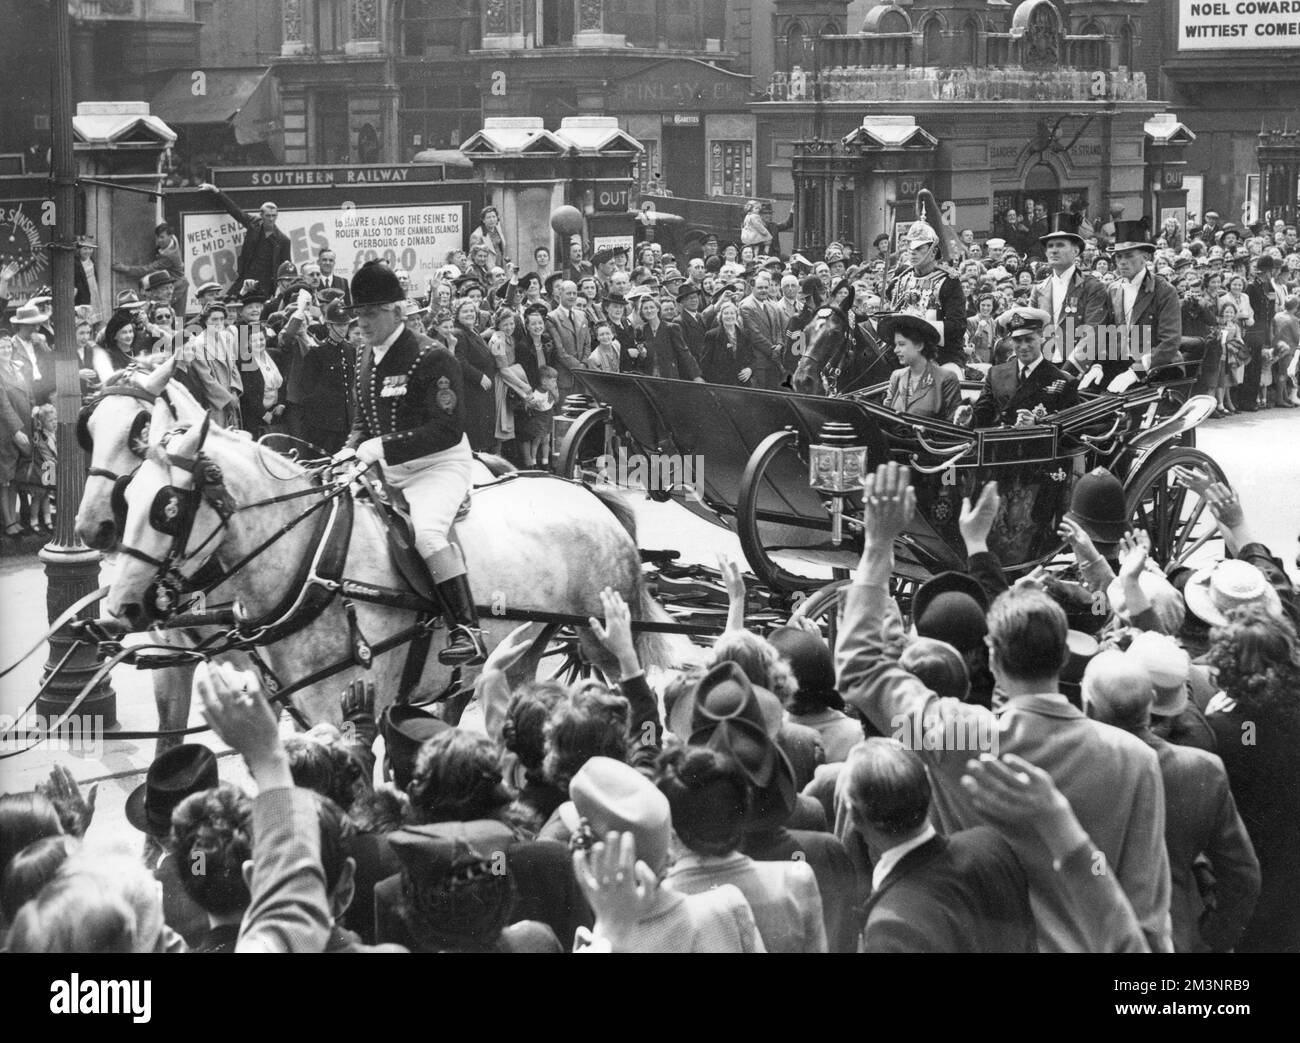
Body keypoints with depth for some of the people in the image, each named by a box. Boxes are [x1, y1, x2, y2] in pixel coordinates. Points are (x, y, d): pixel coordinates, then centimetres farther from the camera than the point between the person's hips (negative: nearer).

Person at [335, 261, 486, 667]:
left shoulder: (431, 358, -14)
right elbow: (363, 420, 24)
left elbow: (448, 430, -21)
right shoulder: (368, 362, 11)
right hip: (389, 473, 9)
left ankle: (468, 632, -34)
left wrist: (383, 447, -24)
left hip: (439, 466, -9)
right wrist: (350, 450, 1)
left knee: (427, 531, -33)